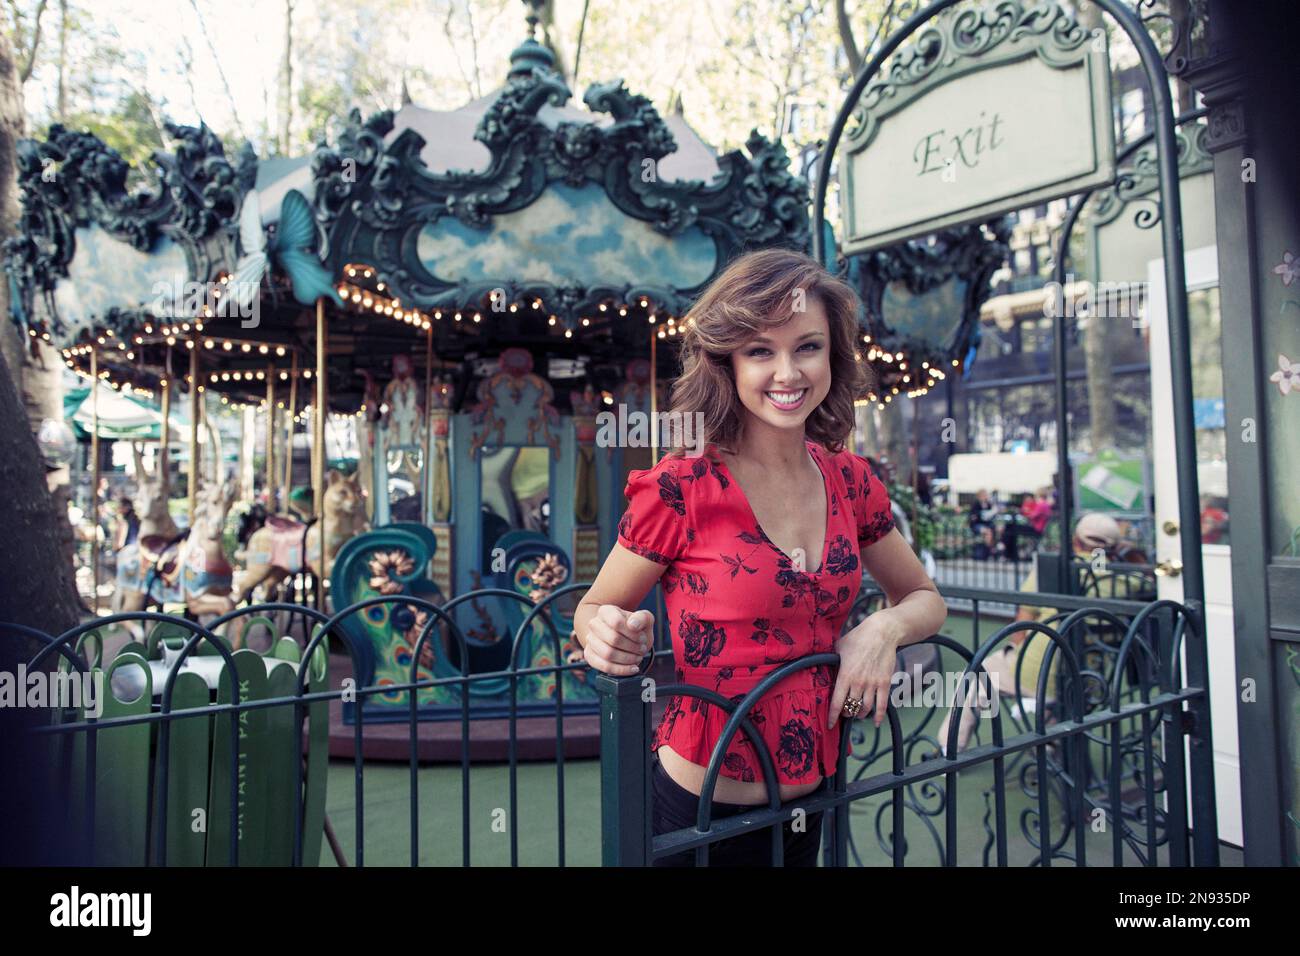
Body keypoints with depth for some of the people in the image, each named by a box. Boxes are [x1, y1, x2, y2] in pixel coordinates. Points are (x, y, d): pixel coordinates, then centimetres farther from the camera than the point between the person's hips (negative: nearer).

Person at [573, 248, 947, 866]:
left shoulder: (850, 482, -4)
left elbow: (924, 599, 9)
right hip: (702, 814, -5)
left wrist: (885, 627, -13)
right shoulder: (682, 488, -18)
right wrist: (611, 635, -29)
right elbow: (593, 611, -6)